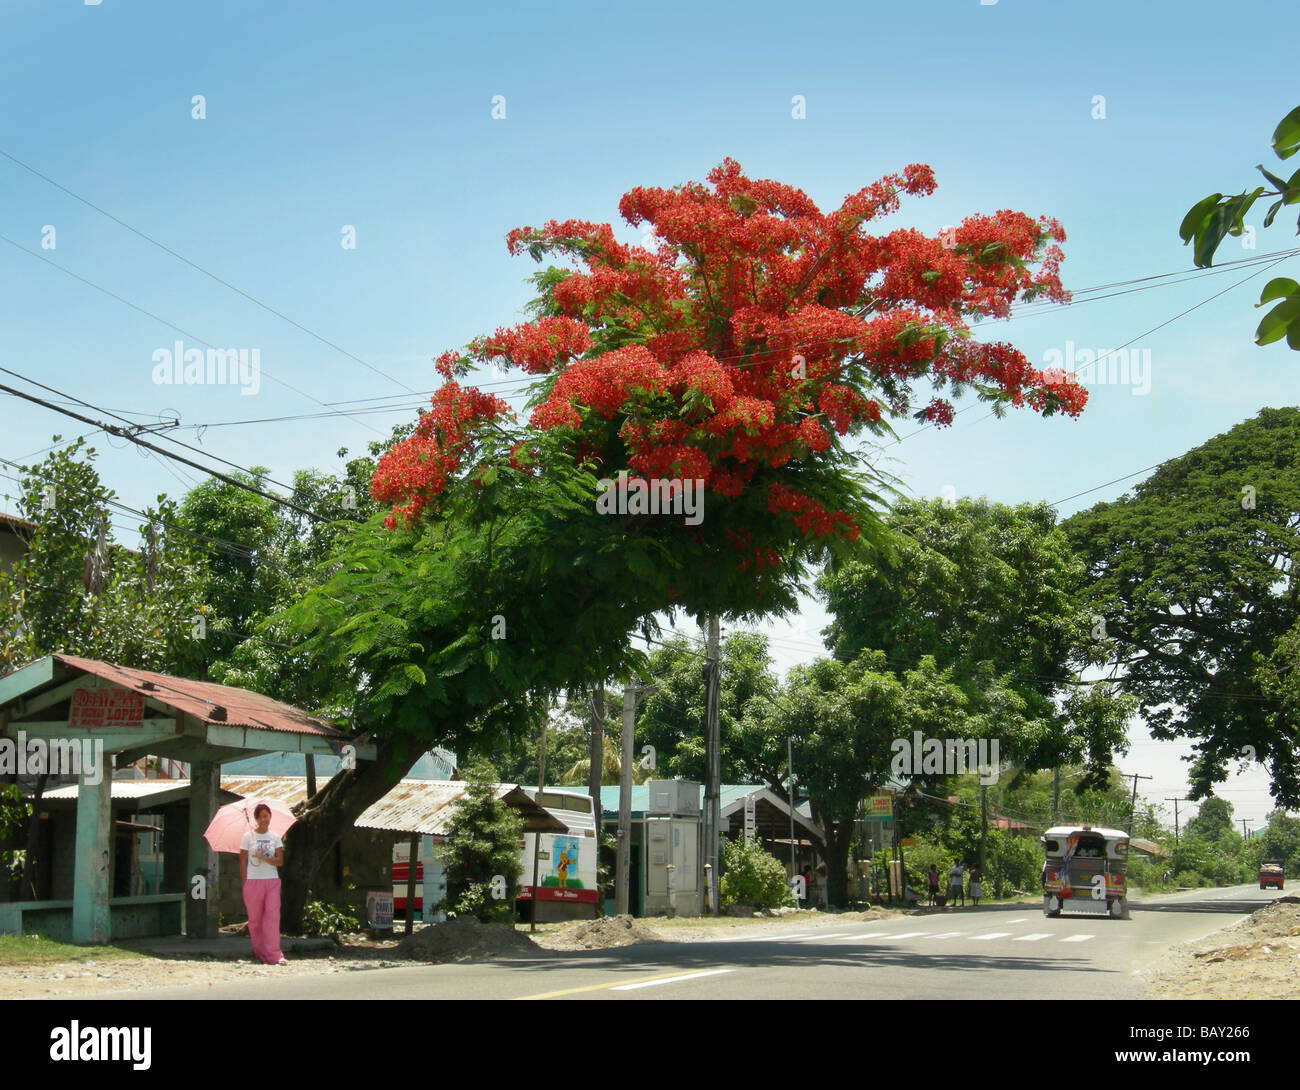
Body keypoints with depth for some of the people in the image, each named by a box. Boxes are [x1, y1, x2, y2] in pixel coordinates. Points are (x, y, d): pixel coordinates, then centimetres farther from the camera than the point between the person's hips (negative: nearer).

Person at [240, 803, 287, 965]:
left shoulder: (275, 837, 10)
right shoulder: (248, 837, 4)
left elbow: (280, 861, 3)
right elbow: (242, 862, 2)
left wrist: (263, 858, -13)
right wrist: (244, 885, -4)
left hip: (272, 881, 1)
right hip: (253, 881, -1)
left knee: (273, 916, -9)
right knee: (255, 919, 0)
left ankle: (273, 955, -9)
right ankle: (260, 953, 11)